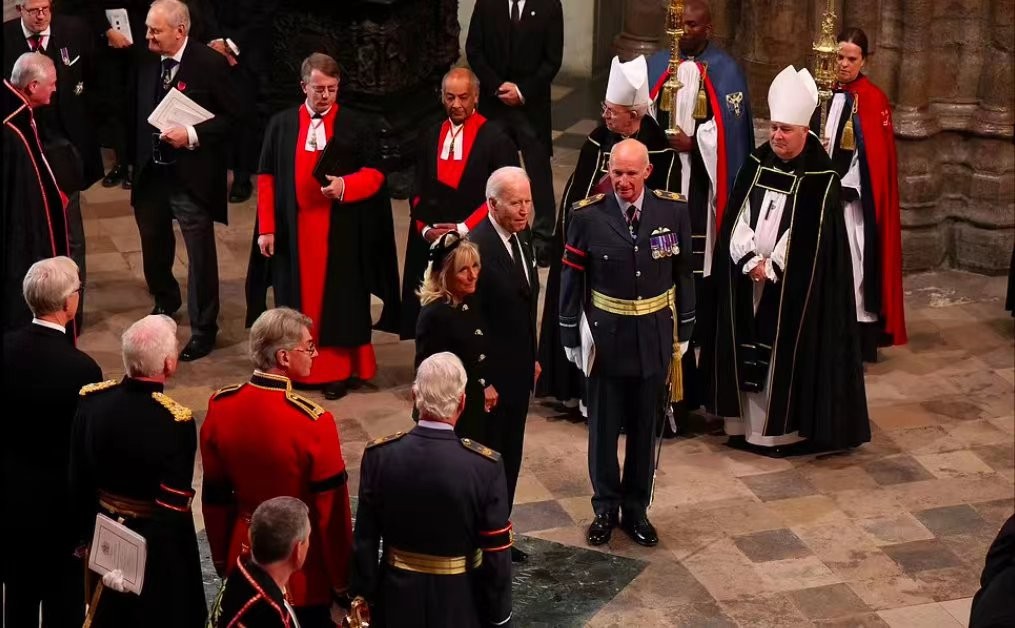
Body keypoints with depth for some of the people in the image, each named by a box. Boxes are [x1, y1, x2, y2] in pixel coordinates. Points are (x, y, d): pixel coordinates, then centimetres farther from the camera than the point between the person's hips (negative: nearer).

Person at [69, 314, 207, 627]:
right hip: (157, 543, -5)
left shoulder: (91, 400, -13)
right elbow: (173, 508, -21)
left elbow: (77, 483, -3)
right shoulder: (175, 422, -28)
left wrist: (84, 536, 11)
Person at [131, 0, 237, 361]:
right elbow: (139, 114, 13)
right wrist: (135, 162, 9)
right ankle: (165, 301, 47)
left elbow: (230, 118, -10)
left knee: (200, 254, 2)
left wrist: (192, 135, -22)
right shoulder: (146, 62, 3)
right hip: (150, 174, 6)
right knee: (154, 247, 21)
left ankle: (203, 329, 15)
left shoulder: (210, 64, -12)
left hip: (191, 177, -6)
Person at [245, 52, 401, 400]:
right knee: (296, 298, 7)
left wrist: (345, 186, -19)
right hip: (293, 230, 1)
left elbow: (374, 173, 1)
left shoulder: (353, 124, 0)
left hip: (340, 231, -1)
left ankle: (339, 371, 12)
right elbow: (267, 178, 4)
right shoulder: (281, 124, 4)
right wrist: (266, 229, -1)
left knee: (338, 299, 4)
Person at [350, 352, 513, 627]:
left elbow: (364, 541, -6)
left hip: (398, 597, 2)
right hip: (461, 602, -2)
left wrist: (364, 596, 8)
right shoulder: (486, 466, -21)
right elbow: (496, 554, -14)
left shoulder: (379, 455, -15)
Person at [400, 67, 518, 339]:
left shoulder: (495, 139, -3)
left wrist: (463, 229, -12)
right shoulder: (430, 137, 12)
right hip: (432, 244, 4)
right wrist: (424, 229, -4)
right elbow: (419, 191, 13)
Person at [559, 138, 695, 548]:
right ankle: (605, 508, 28)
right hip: (606, 336, -1)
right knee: (604, 427, 10)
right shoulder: (588, 216, -10)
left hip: (655, 337, 1)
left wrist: (684, 331, 6)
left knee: (645, 428, 13)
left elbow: (683, 273, 3)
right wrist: (571, 337, -1)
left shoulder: (673, 211, -6)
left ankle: (636, 509, 29)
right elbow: (572, 279, -3)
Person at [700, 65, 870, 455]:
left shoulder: (820, 181, -10)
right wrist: (751, 261, -11)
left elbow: (806, 237, -14)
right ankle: (747, 423, 18)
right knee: (747, 352, 9)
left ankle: (782, 430, 7)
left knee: (785, 354, -1)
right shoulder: (756, 165, 5)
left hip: (791, 288, -5)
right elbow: (737, 219, 2)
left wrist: (771, 268, -14)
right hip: (746, 281, 5)